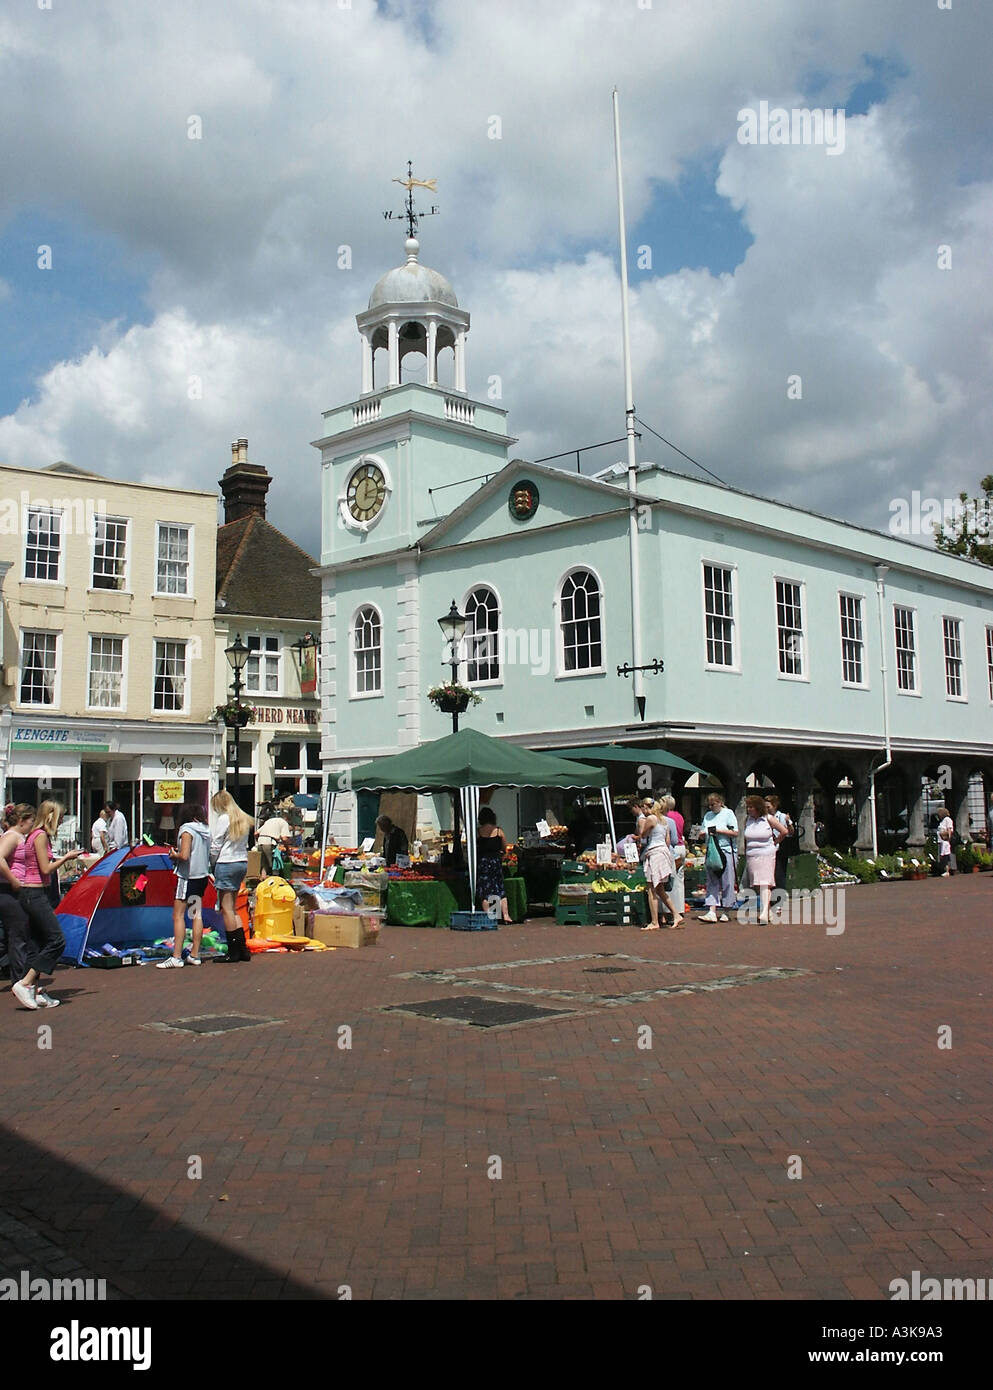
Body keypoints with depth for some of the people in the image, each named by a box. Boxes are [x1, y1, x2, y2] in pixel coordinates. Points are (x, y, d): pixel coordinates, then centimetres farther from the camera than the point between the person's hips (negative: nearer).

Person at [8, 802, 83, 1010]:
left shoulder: (33, 835, 16)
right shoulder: (41, 835, -12)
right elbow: (46, 869, -16)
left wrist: (61, 859, 14)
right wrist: (66, 858, -6)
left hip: (30, 893, 10)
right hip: (35, 893, -10)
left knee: (44, 942, 9)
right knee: (56, 940, -10)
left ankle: (38, 992, 8)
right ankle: (25, 984, -11)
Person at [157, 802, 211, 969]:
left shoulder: (186, 830, -12)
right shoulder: (206, 831, 9)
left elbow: (184, 855, -22)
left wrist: (174, 855, -1)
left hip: (188, 877, -8)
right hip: (203, 876, 8)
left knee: (178, 915, -5)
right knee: (197, 914, 11)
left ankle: (176, 957, -8)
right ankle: (195, 955, 14)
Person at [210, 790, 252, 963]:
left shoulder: (223, 819, -9)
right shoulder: (243, 819, 13)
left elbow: (215, 846, -8)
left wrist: (213, 864, 8)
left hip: (226, 863, -8)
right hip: (243, 863, 8)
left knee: (227, 908, -2)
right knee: (232, 908, 14)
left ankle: (233, 951, -1)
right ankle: (243, 948, 11)